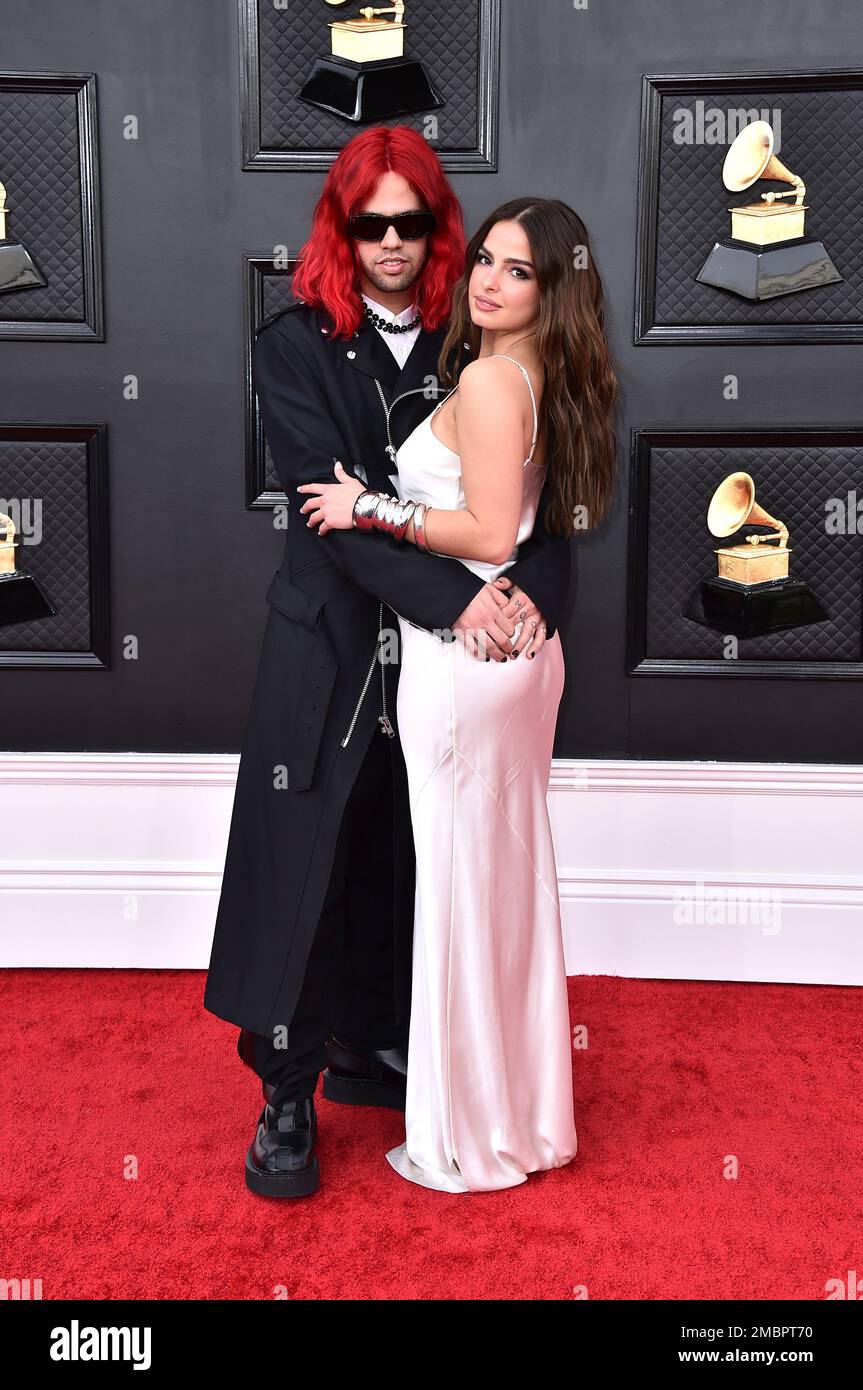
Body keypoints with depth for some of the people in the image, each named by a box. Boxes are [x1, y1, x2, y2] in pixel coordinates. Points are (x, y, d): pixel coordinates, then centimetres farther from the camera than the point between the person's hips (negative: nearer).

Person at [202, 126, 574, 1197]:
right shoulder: (296, 345, -3)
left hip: (449, 651, 3)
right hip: (331, 648, -2)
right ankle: (287, 1093, 17)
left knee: (403, 865, 13)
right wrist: (452, 594, -24)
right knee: (305, 864, 2)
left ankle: (368, 1049, 33)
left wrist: (533, 586, -21)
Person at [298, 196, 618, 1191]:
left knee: (462, 880, 1)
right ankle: (529, 1114, 30)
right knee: (512, 873, 15)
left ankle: (473, 1140, 16)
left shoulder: (488, 379, -14)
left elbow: (489, 534, -20)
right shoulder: (545, 377, 12)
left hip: (464, 653, -9)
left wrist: (370, 509, -12)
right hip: (521, 645, 9)